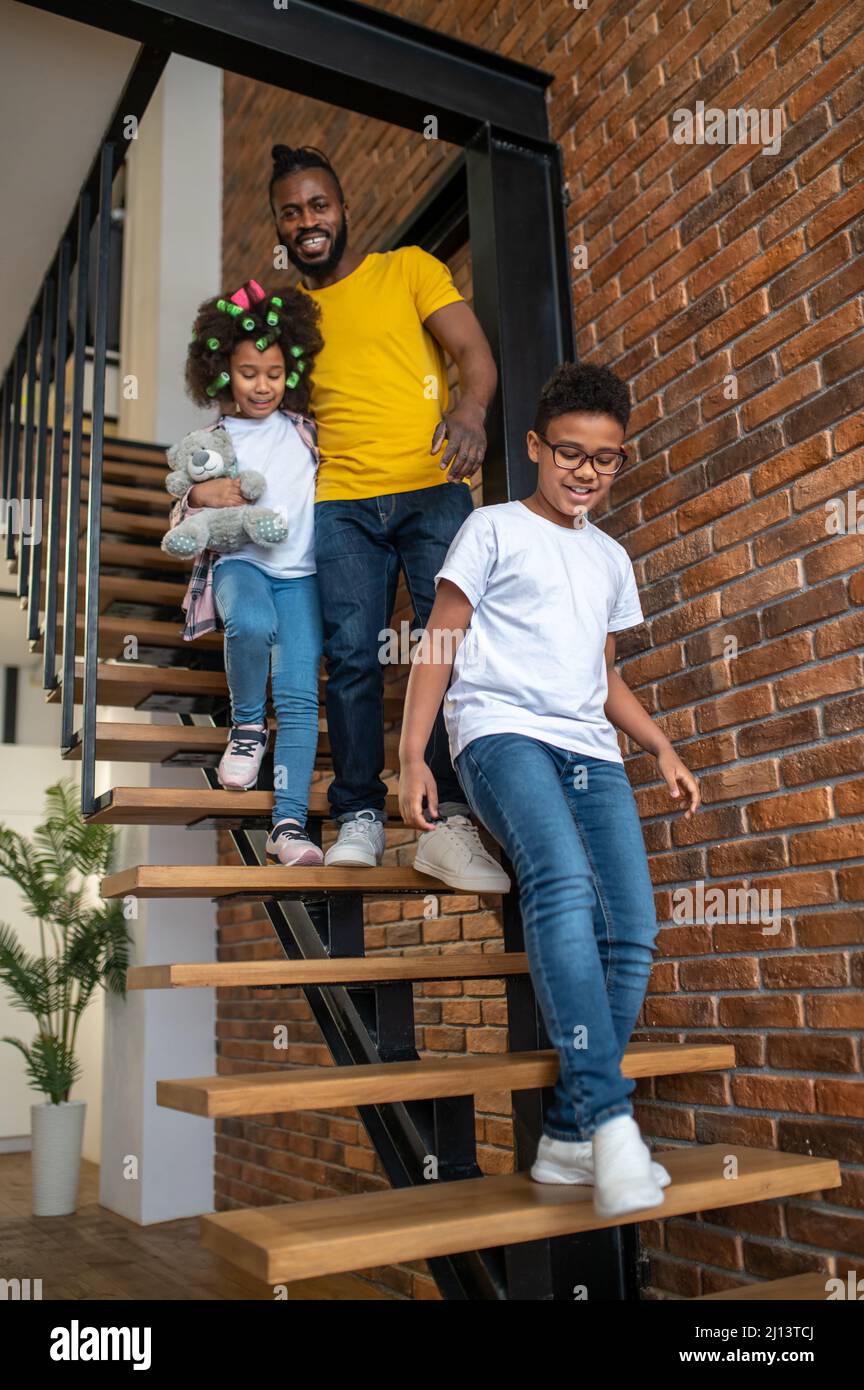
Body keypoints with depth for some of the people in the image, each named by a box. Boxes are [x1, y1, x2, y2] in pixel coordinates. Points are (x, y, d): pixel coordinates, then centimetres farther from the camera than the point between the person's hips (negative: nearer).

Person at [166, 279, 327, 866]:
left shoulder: (304, 428, 12)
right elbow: (181, 524, 9)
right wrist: (199, 497, -12)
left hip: (300, 572, 1)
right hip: (240, 563, -1)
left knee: (300, 697, -14)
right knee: (251, 624, -38)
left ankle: (289, 822, -14)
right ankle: (246, 725, -9)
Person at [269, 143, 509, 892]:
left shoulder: (408, 268, 11)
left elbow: (475, 353, 0)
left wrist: (470, 408, -23)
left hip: (433, 489, -2)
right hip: (340, 501, 3)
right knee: (352, 657, -5)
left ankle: (449, 823, -8)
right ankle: (359, 819, 1)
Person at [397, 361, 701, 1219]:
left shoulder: (611, 559, 27)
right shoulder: (494, 528, 11)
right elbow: (438, 644, 4)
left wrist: (661, 747, 16)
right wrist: (413, 755, -6)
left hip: (591, 751, 6)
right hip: (502, 729, -5)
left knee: (631, 930, -12)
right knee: (563, 886, -33)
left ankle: (568, 1139, -5)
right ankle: (609, 1117, -32)